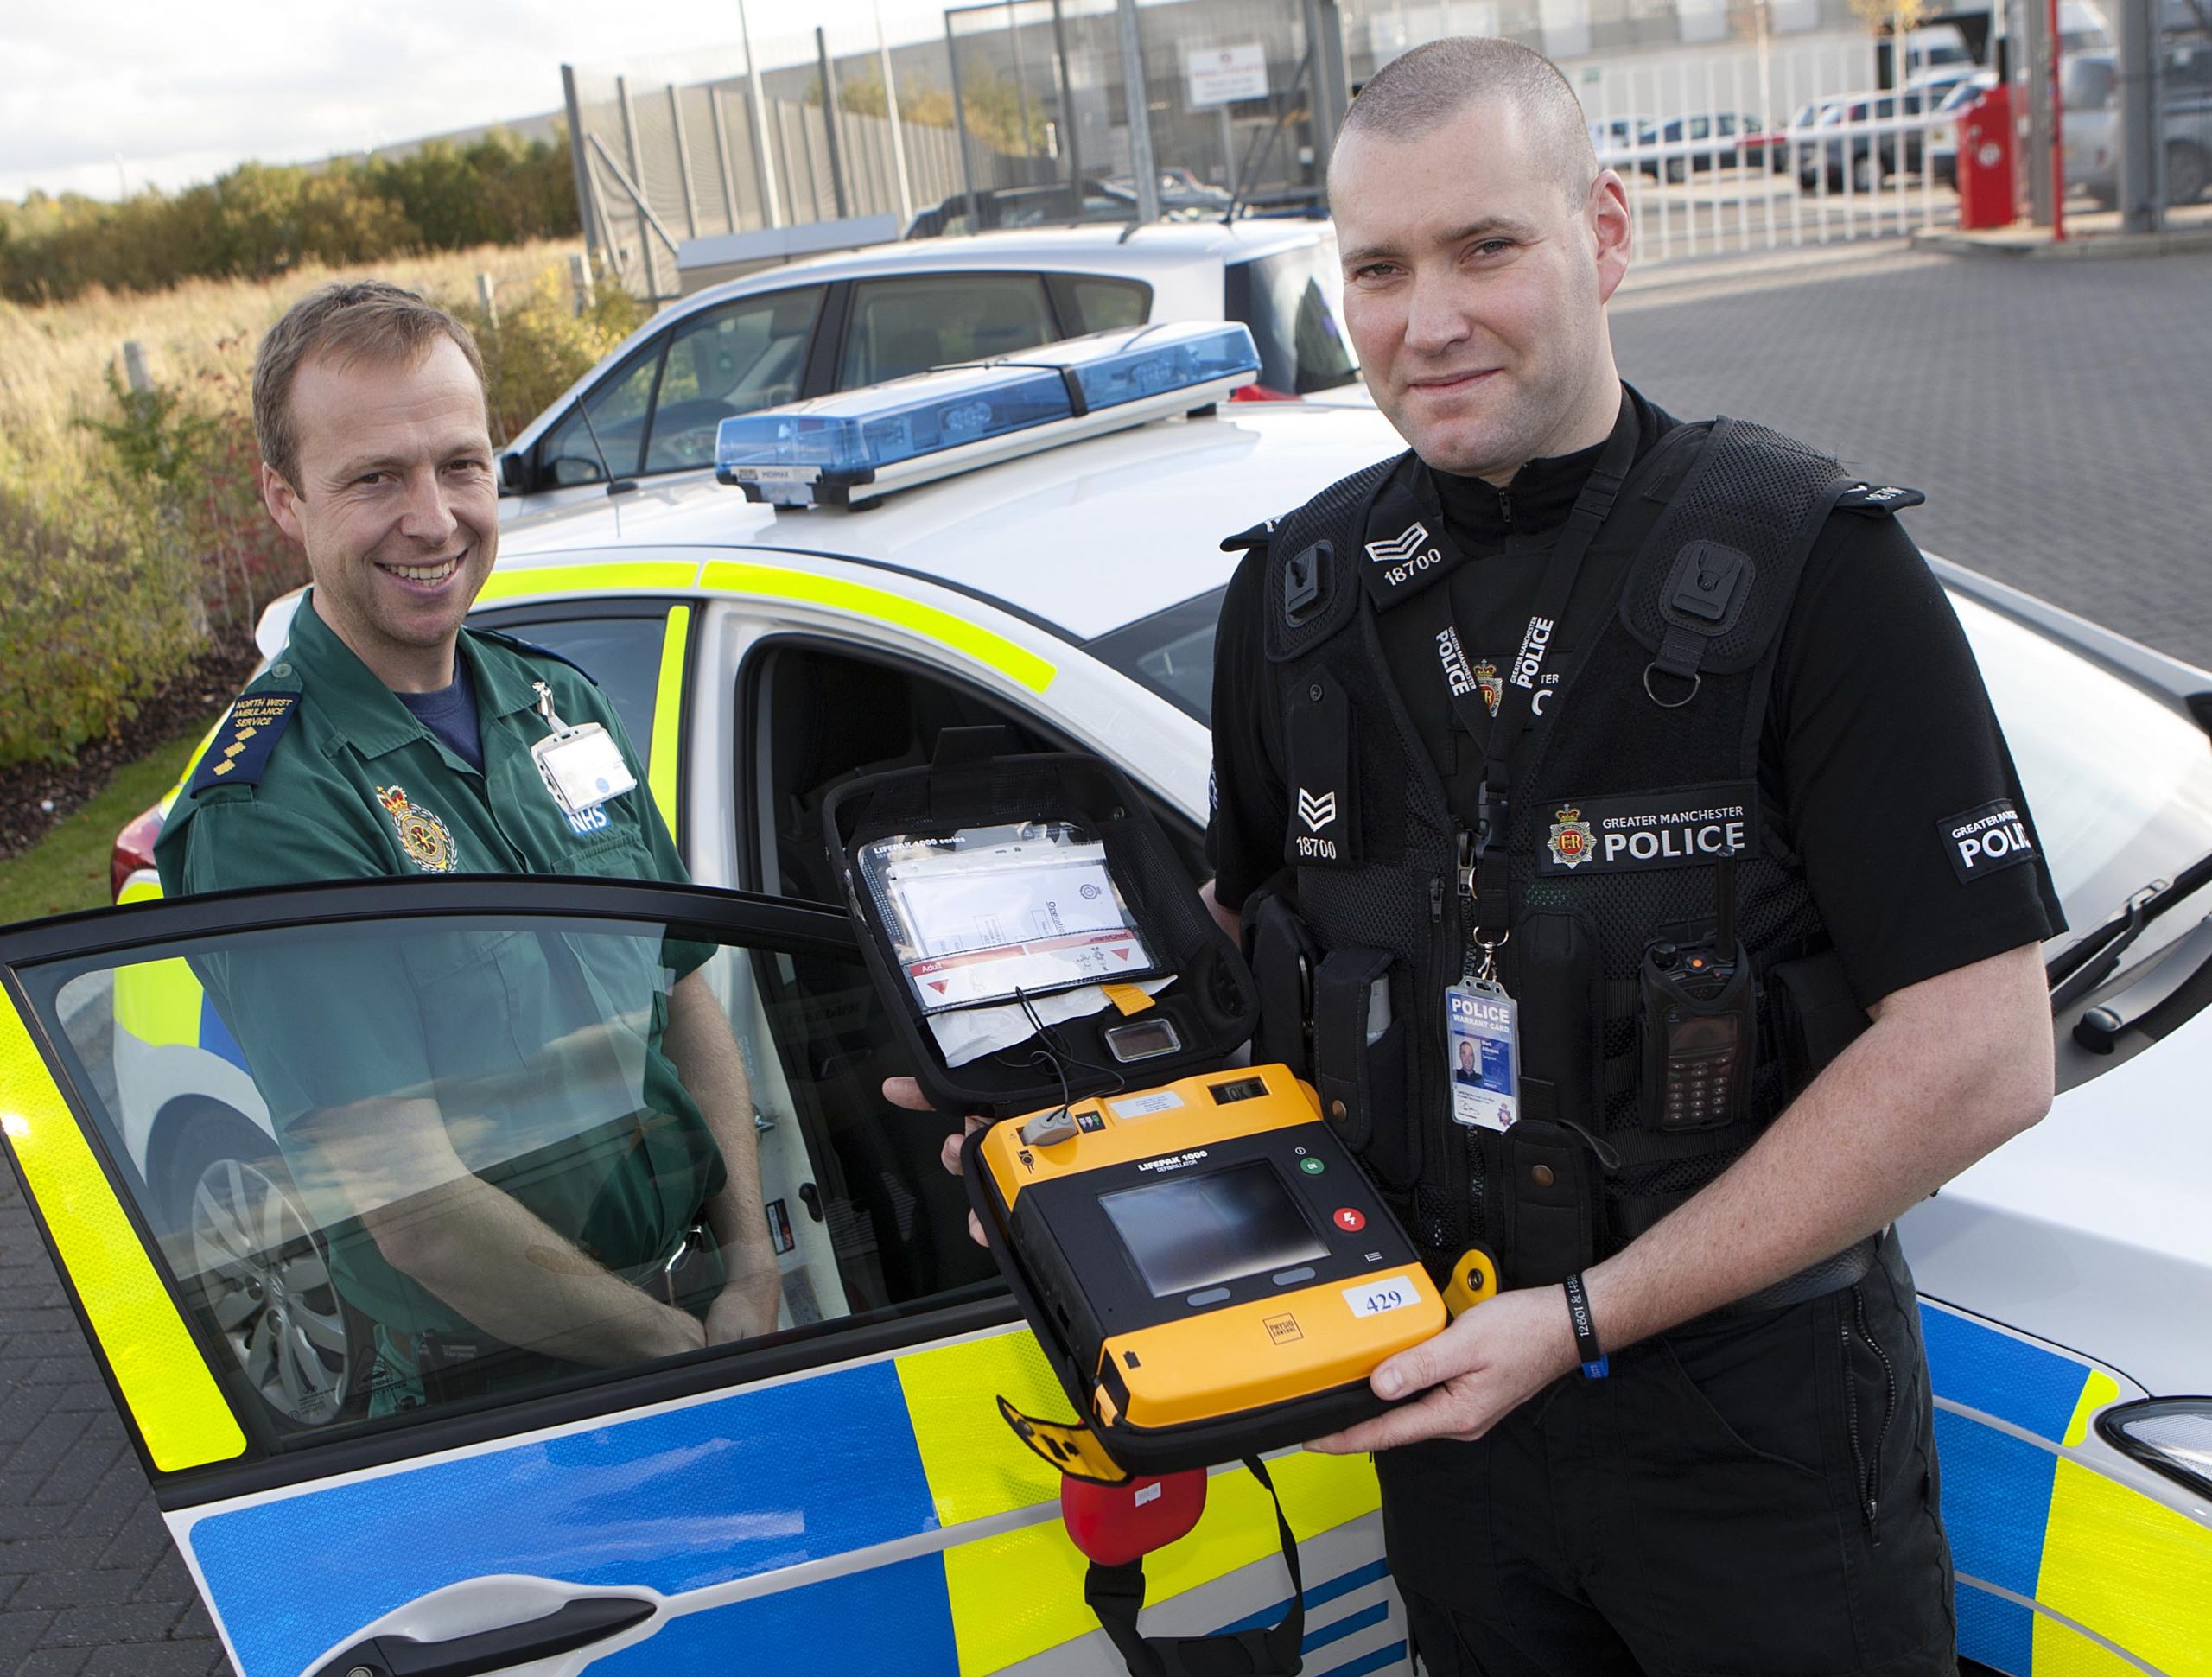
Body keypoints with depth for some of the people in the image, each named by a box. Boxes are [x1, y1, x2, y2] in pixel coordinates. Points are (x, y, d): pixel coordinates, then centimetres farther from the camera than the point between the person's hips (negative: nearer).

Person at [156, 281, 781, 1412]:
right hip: (502, 1391, -6)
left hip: (712, 1289, 6)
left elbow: (687, 994, 5)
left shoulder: (560, 699, 2)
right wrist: (684, 1353, -16)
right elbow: (414, 1211, -22)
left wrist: (753, 1266, -6)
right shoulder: (268, 812, -21)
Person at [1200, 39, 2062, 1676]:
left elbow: (1983, 1054, -19)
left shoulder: (1808, 566, -15)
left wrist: (1586, 1318, -20)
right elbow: (1249, 930, 14)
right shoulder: (1298, 593, 0)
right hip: (1442, 1393, 4)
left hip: (1759, 1432, -4)